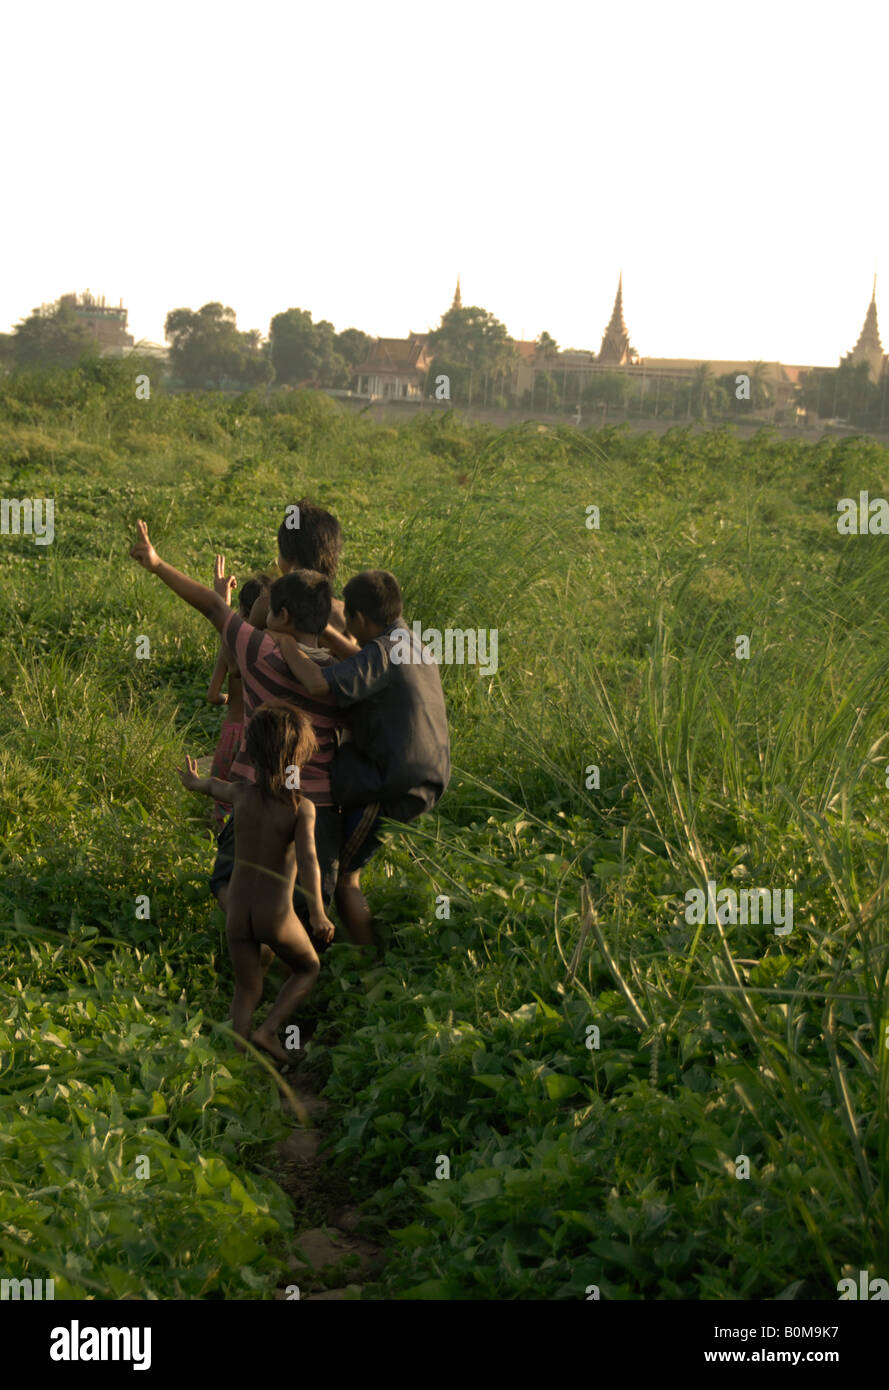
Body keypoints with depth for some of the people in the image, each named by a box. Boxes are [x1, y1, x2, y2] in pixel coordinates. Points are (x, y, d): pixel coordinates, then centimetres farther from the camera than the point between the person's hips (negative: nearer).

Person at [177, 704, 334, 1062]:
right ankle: (268, 1030, 6)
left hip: (237, 912, 4)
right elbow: (307, 857, -28)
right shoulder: (301, 807, -13)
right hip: (275, 915, -4)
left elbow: (213, 785, 23)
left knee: (247, 991, 18)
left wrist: (195, 781, 47)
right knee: (308, 969, 22)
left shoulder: (243, 794, 0)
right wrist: (318, 912, -35)